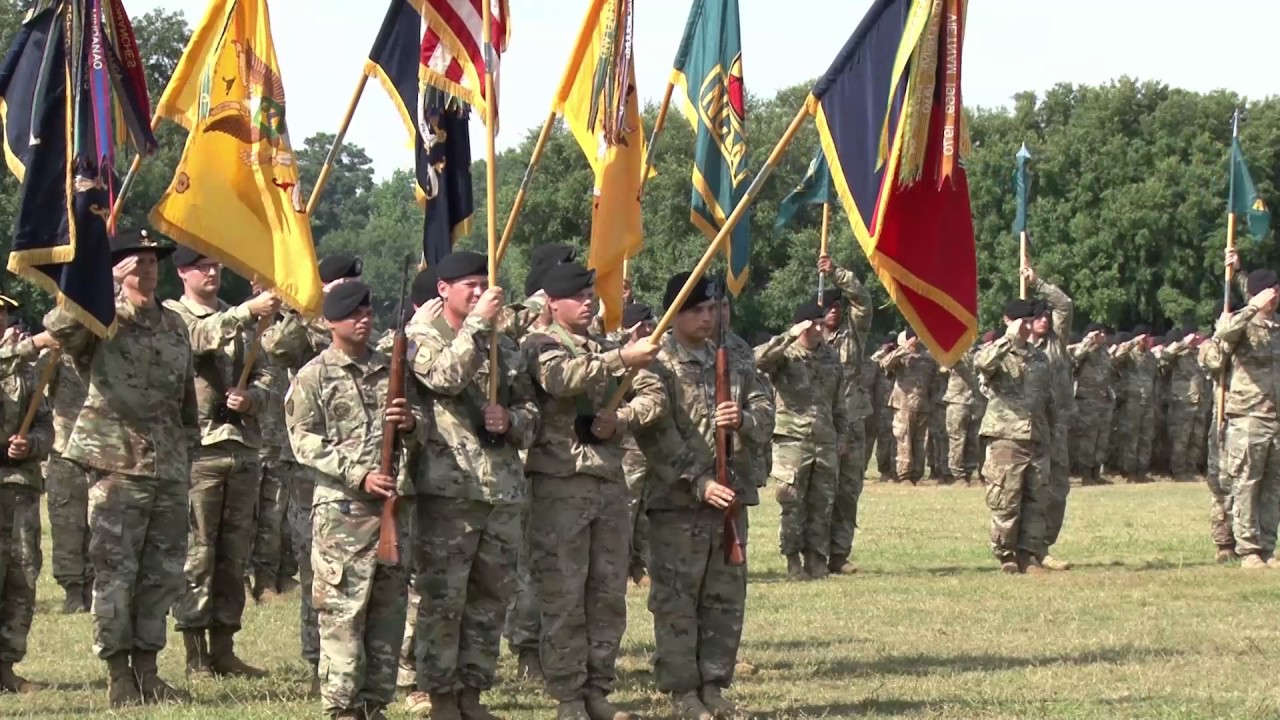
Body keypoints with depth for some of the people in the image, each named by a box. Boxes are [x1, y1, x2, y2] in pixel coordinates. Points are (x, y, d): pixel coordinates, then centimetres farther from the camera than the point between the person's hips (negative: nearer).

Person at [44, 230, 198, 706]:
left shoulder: (174, 324, 16)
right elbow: (59, 326, -24)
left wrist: (188, 452, 17)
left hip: (169, 468, 6)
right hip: (118, 463, -6)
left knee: (163, 573, 8)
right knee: (116, 570, -4)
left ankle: (147, 670, 16)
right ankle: (118, 677, 1)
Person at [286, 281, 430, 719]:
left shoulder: (392, 370, 16)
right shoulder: (314, 377, 1)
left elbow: (424, 427, 19)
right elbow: (305, 442, -6)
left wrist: (411, 423, -7)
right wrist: (359, 475, -16)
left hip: (394, 503, 5)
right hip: (343, 507, -5)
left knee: (389, 608, 7)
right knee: (343, 611, -7)